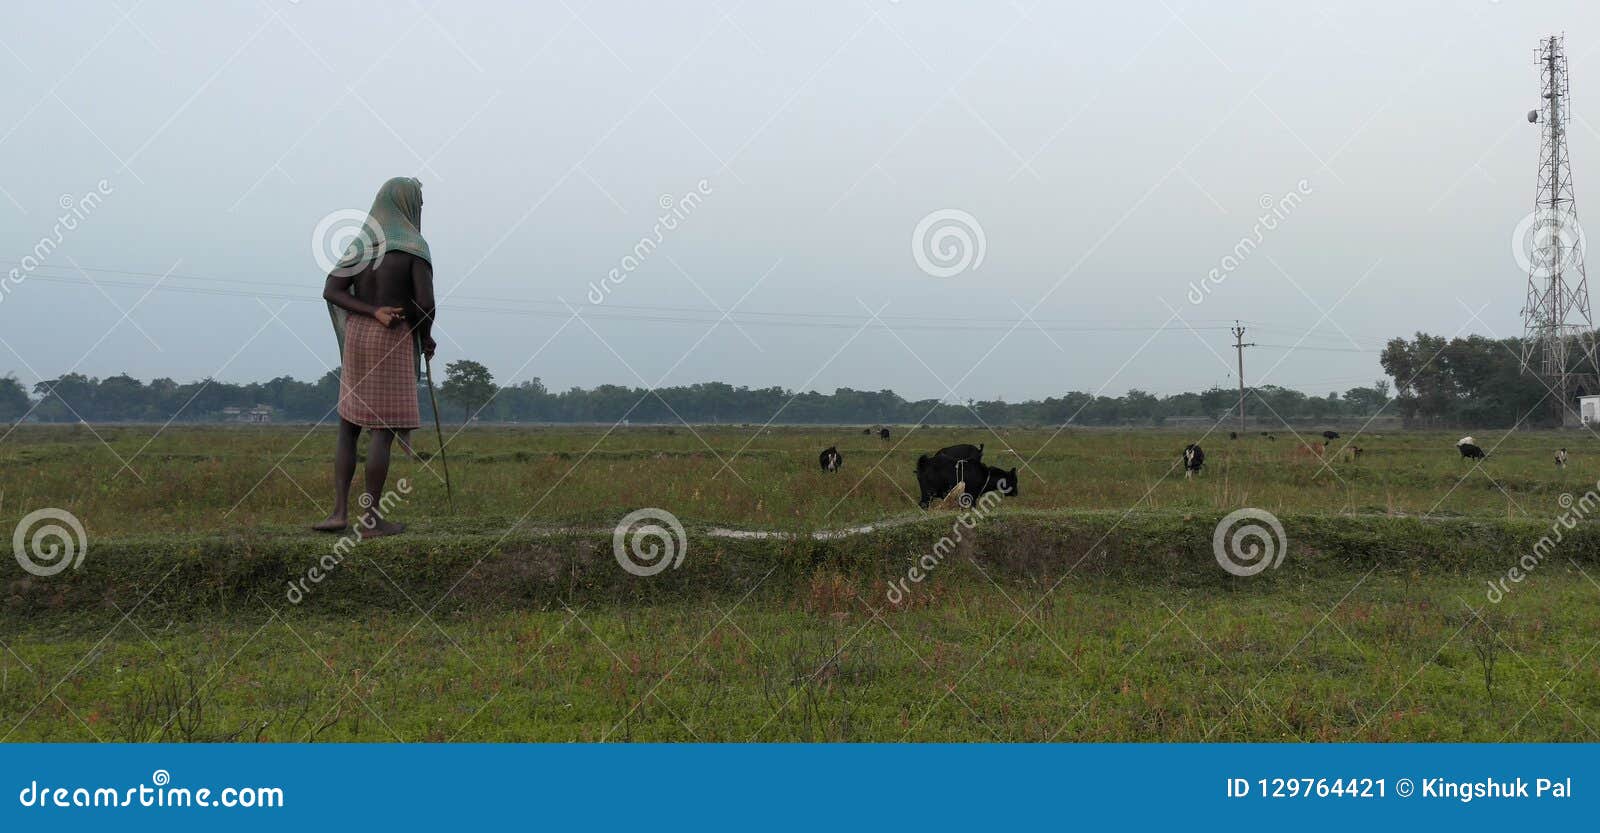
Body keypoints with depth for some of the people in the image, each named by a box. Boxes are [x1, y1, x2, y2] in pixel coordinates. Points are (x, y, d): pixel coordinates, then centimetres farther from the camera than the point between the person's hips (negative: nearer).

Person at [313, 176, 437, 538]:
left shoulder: (360, 244, 10)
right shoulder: (415, 247, -8)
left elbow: (330, 291, -3)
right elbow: (425, 303, -17)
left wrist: (374, 314, -12)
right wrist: (426, 338, 3)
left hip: (357, 338, 5)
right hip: (394, 344, -5)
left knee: (348, 427, 12)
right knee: (385, 430, -2)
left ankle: (340, 511, 2)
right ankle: (371, 519, -2)